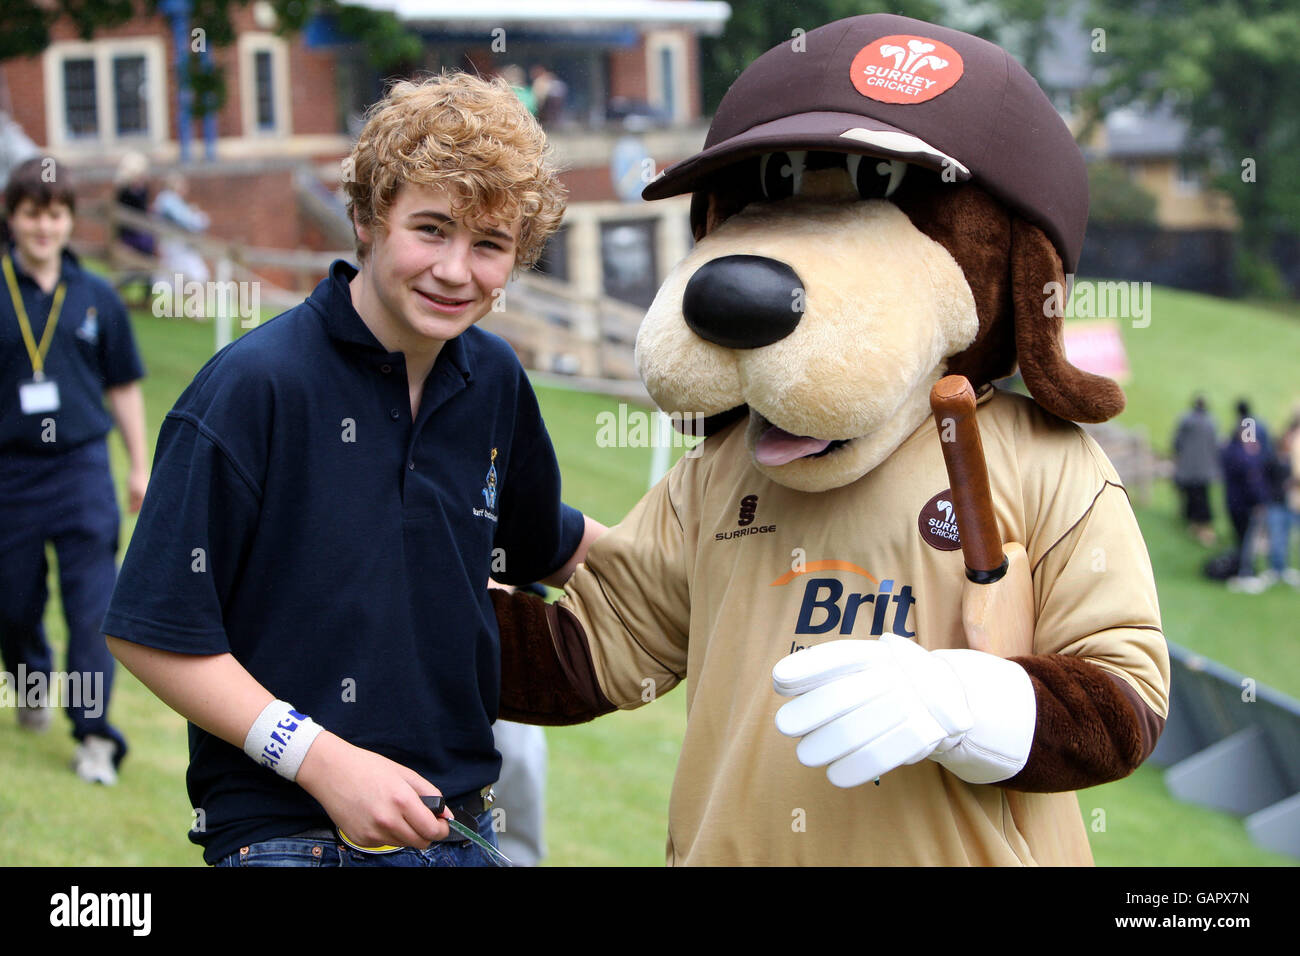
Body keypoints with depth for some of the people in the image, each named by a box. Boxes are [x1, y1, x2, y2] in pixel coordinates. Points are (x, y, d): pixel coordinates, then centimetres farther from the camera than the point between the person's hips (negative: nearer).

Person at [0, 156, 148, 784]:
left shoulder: (96, 297, 5)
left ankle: (94, 733, -5)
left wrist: (139, 467, 12)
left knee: (92, 603, -7)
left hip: (81, 467, 0)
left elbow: (123, 387, 13)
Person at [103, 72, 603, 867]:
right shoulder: (254, 385, -13)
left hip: (464, 829, 6)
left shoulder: (496, 382, 5)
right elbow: (151, 631, -13)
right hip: (286, 836, -5)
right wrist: (321, 759, -18)